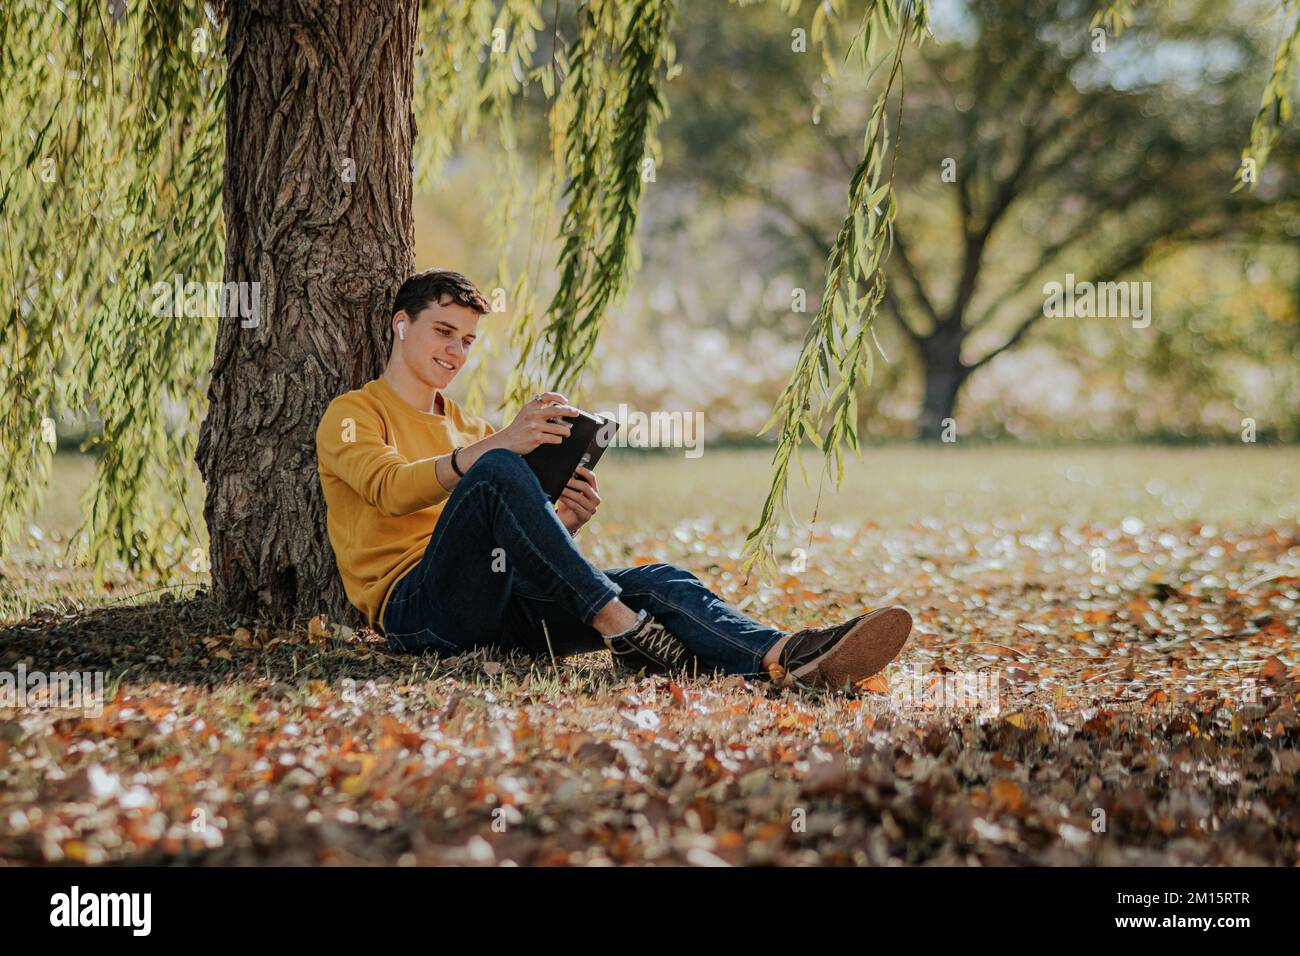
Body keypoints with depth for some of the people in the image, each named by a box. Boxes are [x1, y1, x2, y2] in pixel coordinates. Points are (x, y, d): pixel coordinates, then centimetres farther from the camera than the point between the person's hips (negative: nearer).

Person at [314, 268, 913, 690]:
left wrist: (567, 520, -3)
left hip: (503, 606, 6)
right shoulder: (353, 414, 11)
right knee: (497, 471, -32)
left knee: (655, 581, -20)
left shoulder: (469, 430, 31)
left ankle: (782, 660, -48)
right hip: (419, 606, -5)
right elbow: (388, 488, -14)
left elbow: (520, 546, 21)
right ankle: (617, 624, -35)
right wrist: (499, 445, -28)